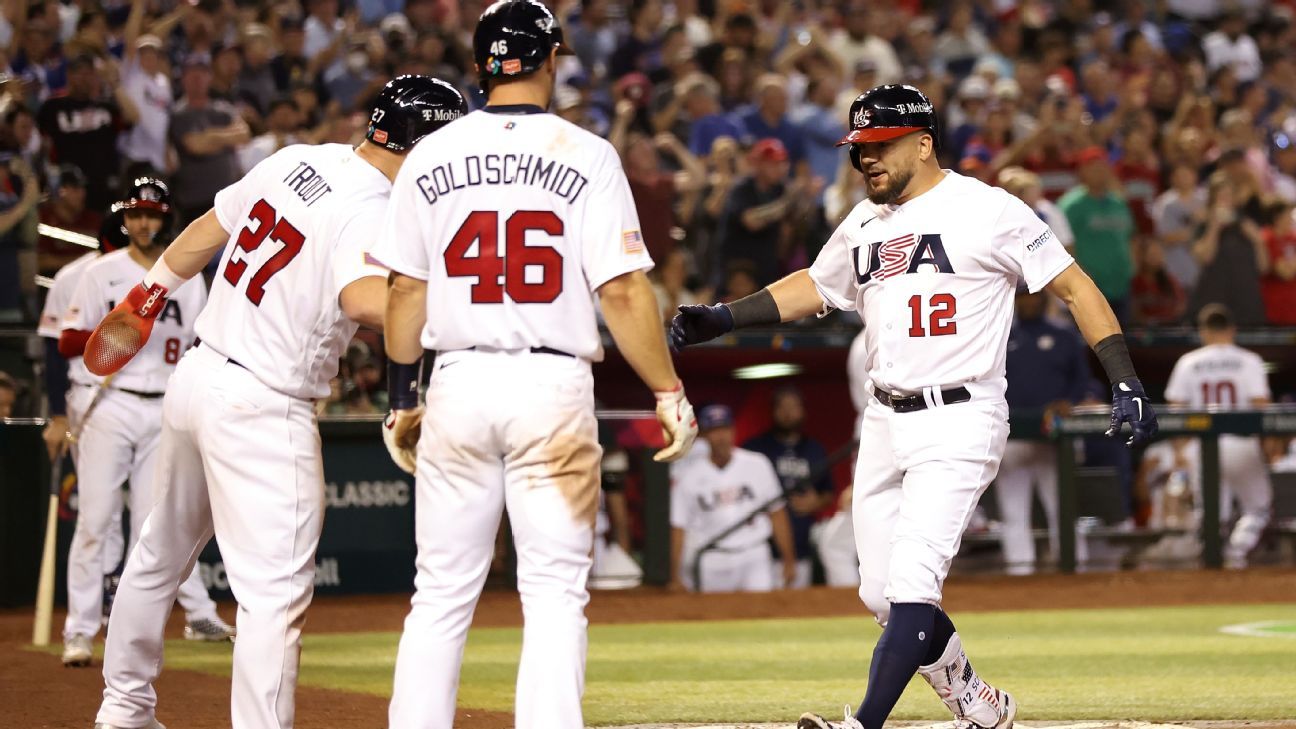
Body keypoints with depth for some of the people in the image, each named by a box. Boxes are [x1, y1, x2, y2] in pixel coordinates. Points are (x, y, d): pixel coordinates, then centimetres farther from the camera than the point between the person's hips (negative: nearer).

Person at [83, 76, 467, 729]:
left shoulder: (296, 161, 4)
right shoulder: (373, 212, -20)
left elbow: (208, 230, 16)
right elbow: (362, 300, -40)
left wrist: (150, 290, 30)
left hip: (195, 375, 9)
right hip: (260, 409, -9)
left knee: (160, 554, 24)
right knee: (276, 592, -9)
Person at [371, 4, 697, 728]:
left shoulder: (432, 157, 5)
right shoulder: (586, 155, -4)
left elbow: (406, 292, 8)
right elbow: (624, 292, -8)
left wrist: (402, 400, 17)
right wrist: (670, 394, -1)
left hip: (458, 385, 3)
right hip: (554, 388, -3)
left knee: (442, 592, 10)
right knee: (555, 592, 1)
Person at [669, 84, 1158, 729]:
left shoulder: (986, 210, -8)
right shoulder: (862, 227, 13)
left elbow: (1073, 286, -5)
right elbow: (814, 287, 29)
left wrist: (1125, 382, -13)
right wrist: (722, 319, 18)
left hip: (959, 425, -8)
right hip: (884, 428, 8)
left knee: (911, 583, -19)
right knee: (882, 596, 8)